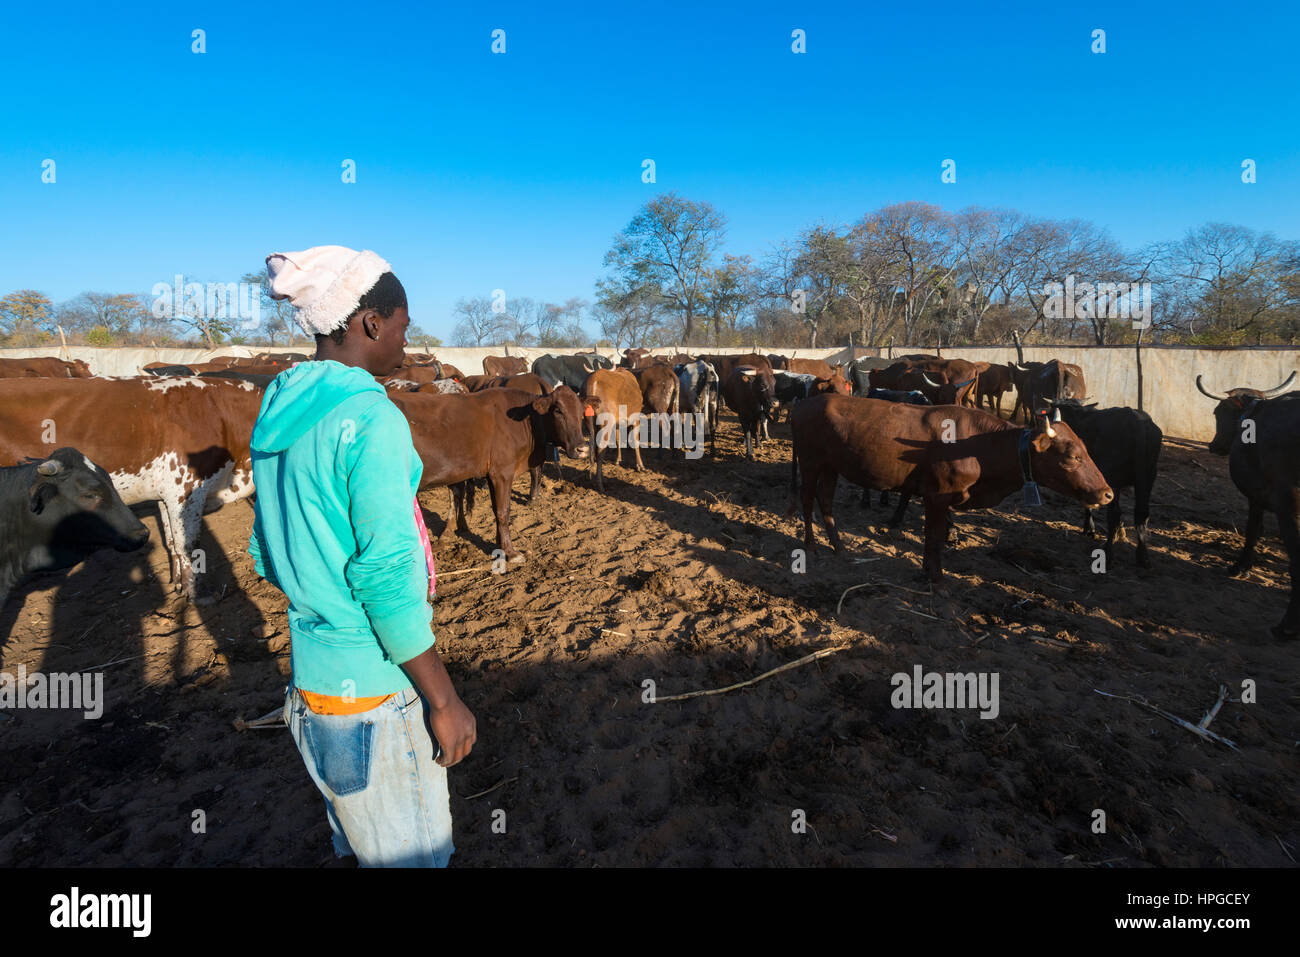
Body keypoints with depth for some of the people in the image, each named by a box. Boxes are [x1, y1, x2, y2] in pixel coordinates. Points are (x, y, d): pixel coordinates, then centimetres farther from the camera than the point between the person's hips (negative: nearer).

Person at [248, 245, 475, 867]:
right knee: (411, 855, 13)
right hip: (378, 687, -8)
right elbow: (387, 575, -23)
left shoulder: (279, 412, 5)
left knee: (359, 841, 27)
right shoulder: (371, 418, -21)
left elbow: (268, 552, 12)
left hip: (311, 671, 8)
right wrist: (444, 700, -15)